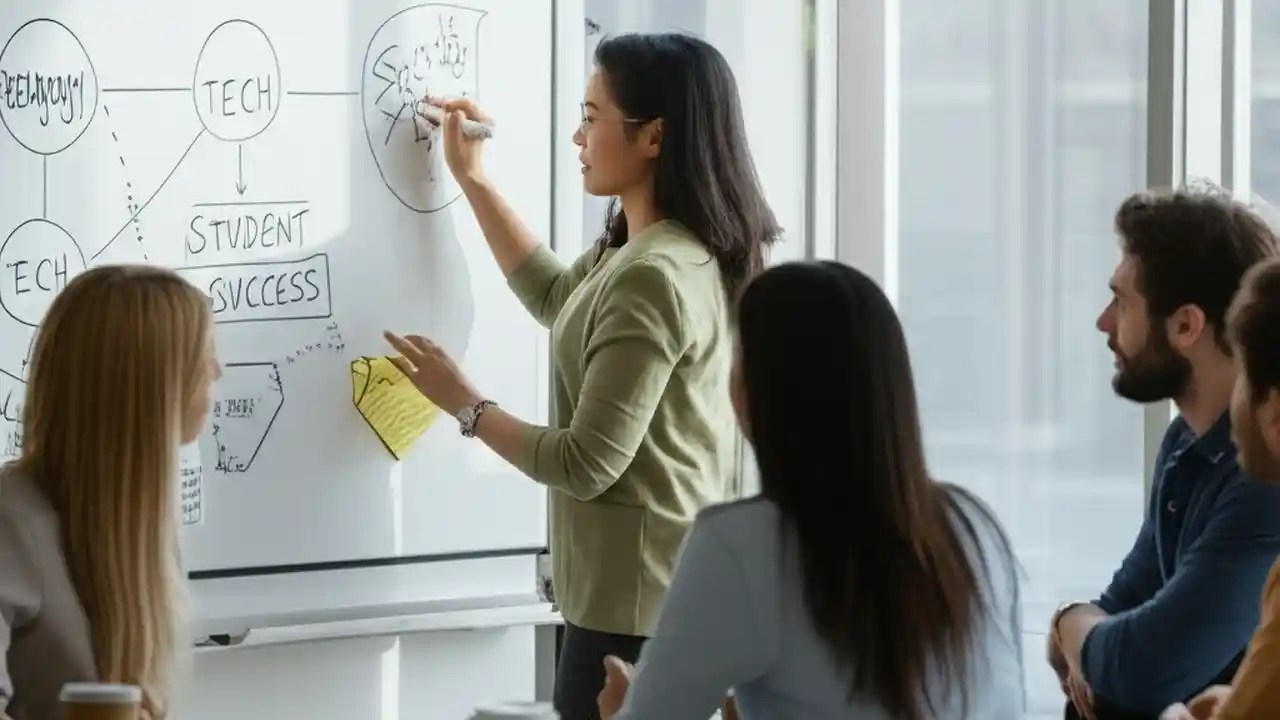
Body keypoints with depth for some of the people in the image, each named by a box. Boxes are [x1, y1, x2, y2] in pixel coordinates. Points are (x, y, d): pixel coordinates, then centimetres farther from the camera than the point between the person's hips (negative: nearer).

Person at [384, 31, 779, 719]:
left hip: (635, 605, -10)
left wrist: (464, 404, -10)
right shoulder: (645, 251, 9)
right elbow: (558, 299, 30)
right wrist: (471, 179, 27)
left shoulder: (650, 279, -23)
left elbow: (587, 464, -23)